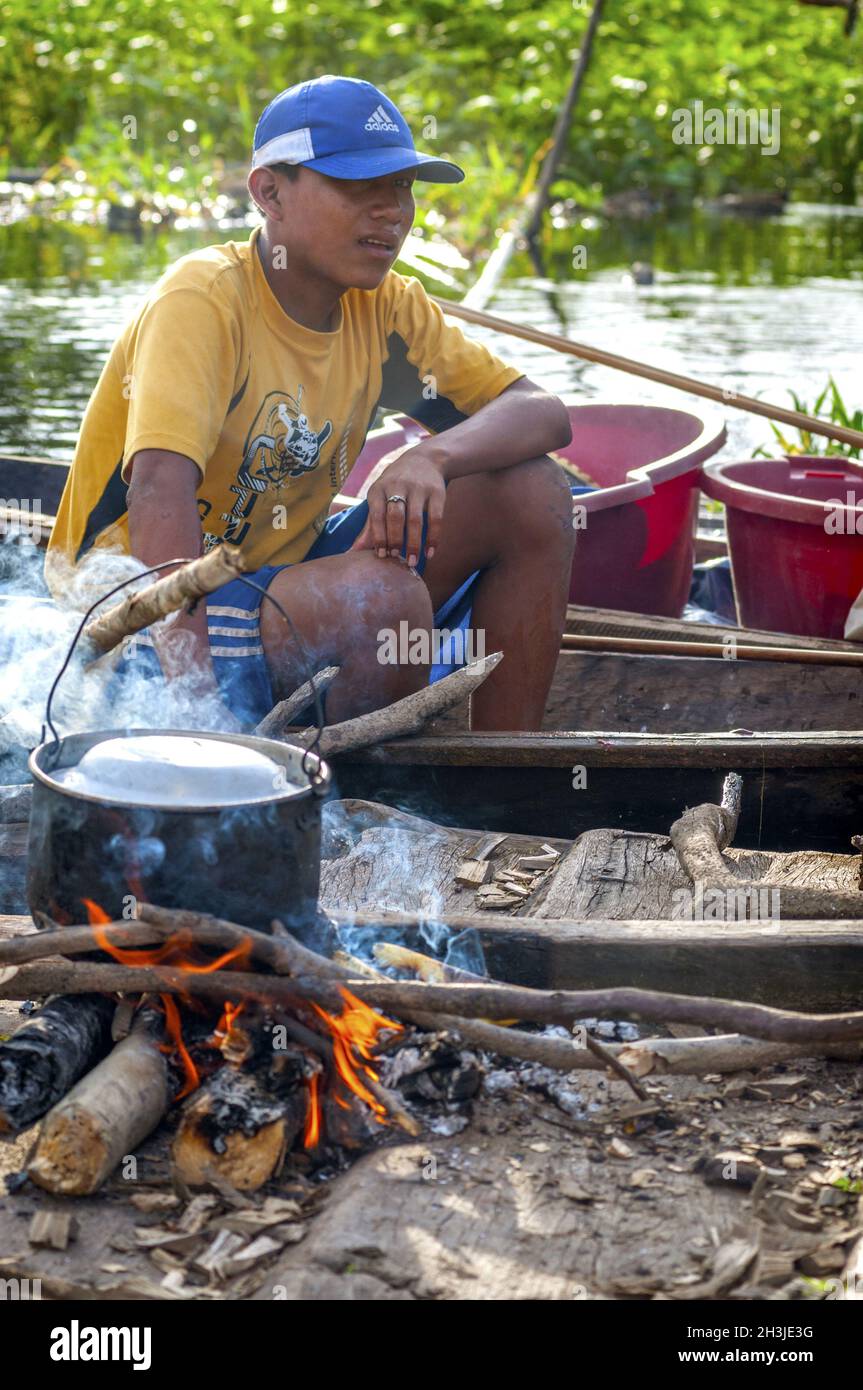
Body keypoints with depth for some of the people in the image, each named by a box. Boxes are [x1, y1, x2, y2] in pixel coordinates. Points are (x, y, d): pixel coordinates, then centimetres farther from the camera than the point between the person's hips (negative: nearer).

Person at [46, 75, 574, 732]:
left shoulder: (385, 307, 3)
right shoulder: (204, 299, -18)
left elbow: (544, 413, 0)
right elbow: (161, 487, -32)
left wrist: (433, 457, -24)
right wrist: (198, 699, -44)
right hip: (148, 618, -8)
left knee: (530, 493, -4)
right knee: (384, 593, -34)